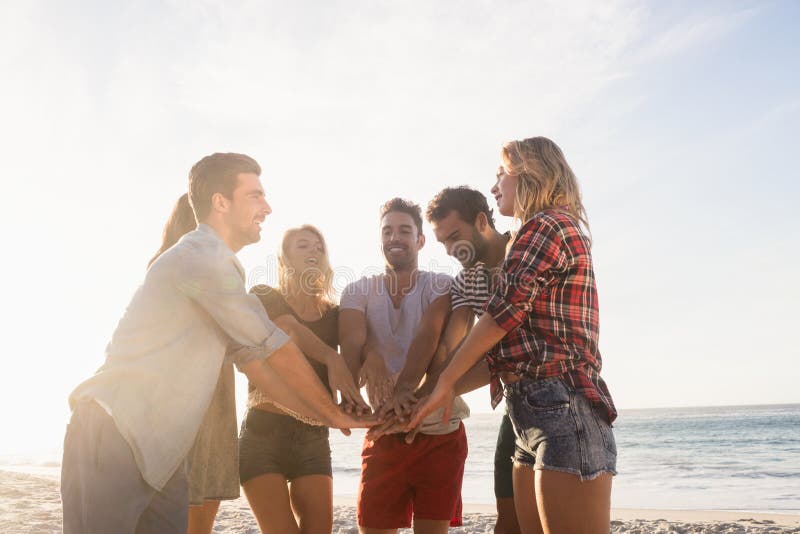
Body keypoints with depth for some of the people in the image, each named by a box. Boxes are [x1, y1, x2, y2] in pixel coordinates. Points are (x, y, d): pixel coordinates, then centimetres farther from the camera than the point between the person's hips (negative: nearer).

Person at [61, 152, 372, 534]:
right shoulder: (198, 256, -14)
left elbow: (255, 363, 14)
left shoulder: (221, 268, 17)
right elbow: (276, 349, -12)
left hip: (159, 453, 9)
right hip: (112, 438, -9)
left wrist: (328, 418, 9)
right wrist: (335, 413, -2)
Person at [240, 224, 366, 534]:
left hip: (314, 438, 3)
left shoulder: (334, 314, 13)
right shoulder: (264, 297, 3)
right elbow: (290, 328, -18)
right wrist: (332, 359, -37)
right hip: (264, 431, -3)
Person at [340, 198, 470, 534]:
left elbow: (429, 333, -21)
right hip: (383, 434, 2)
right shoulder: (359, 291, 3)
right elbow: (351, 341, -16)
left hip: (441, 434, -1)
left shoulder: (442, 287, -3)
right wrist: (368, 352, -37)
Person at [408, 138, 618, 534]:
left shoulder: (546, 226, -5)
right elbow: (508, 351, 19)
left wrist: (444, 383, 0)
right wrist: (447, 392, 15)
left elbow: (501, 316, -11)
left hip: (563, 412, -10)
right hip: (533, 417, 10)